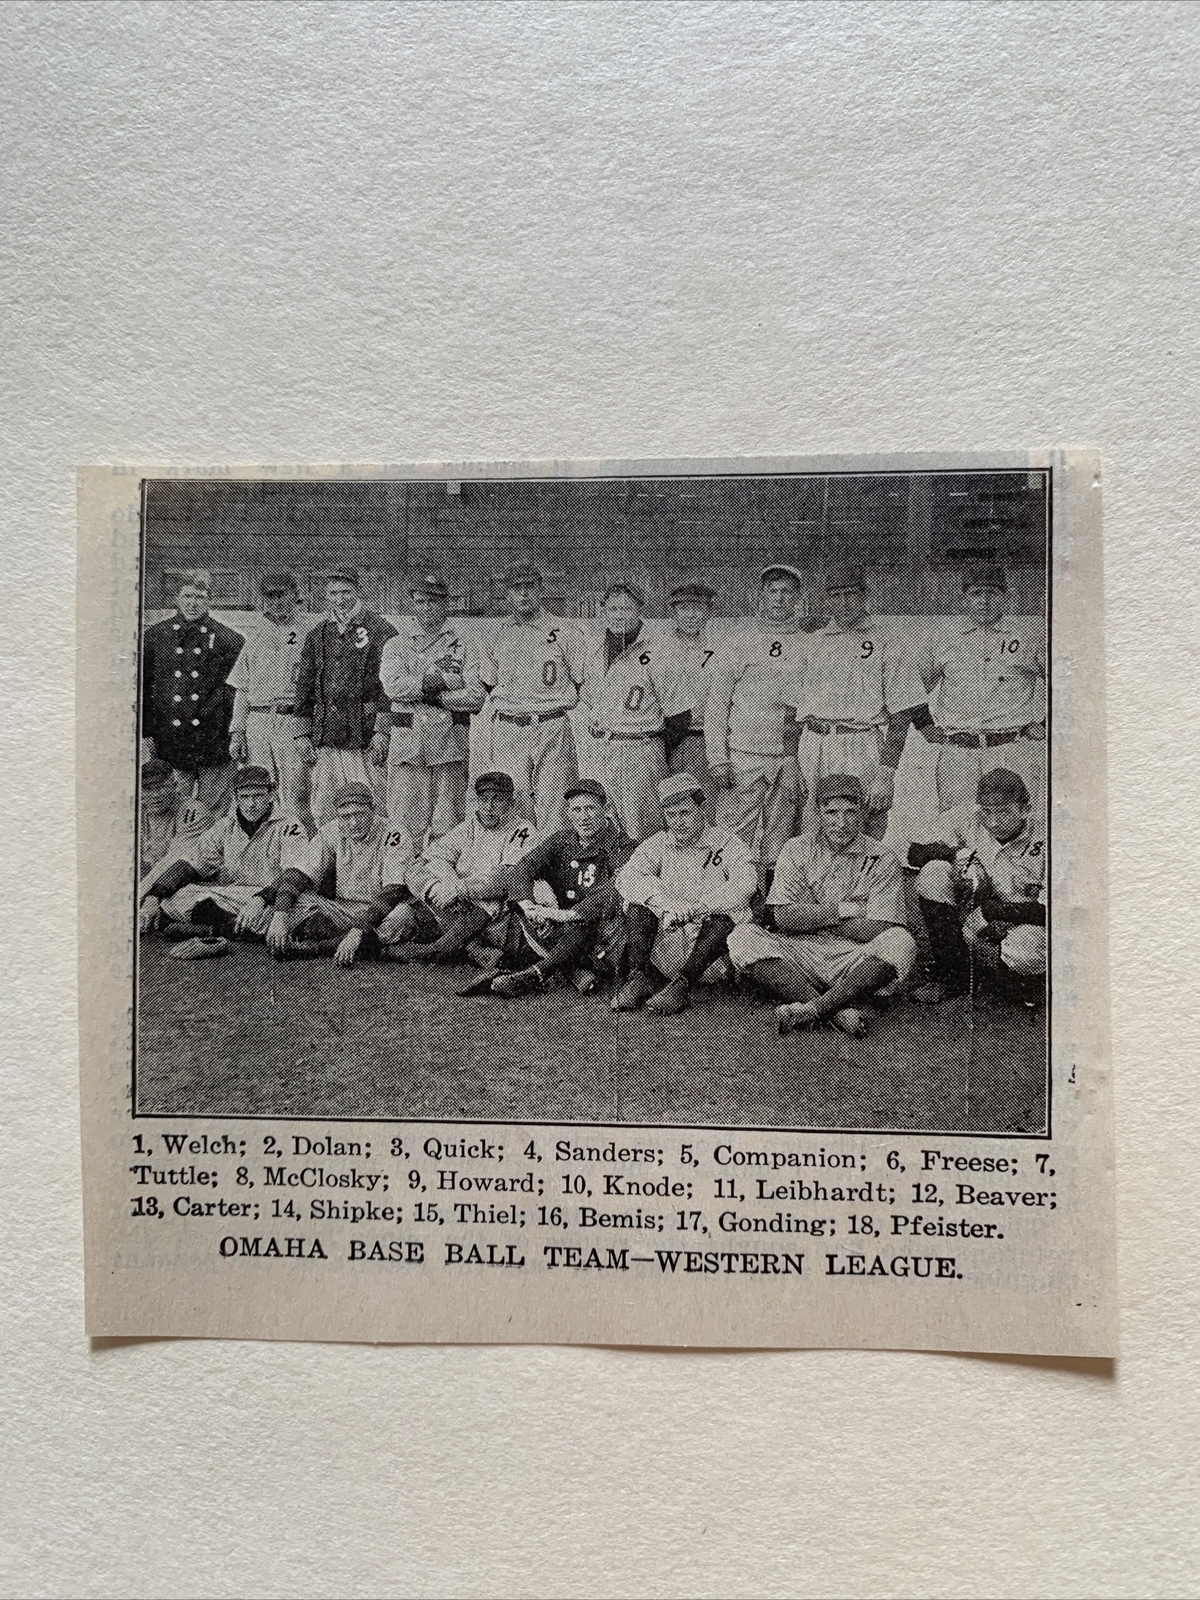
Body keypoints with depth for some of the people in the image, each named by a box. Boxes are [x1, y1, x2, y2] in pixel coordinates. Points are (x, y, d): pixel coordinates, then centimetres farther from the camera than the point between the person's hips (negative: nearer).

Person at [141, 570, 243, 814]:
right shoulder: (154, 636, 8)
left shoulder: (229, 640, 4)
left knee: (214, 817, 2)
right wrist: (145, 735, 3)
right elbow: (143, 688, 9)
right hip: (168, 741, 1)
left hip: (215, 743, -1)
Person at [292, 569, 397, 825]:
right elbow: (304, 687, 19)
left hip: (365, 737, -5)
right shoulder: (317, 635, 17)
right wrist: (302, 733, 11)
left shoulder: (380, 630, 2)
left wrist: (381, 731, -12)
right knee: (322, 813, 5)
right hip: (324, 739, 5)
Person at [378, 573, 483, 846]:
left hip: (450, 740, 0)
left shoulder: (461, 645, 11)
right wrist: (438, 677, -9)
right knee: (405, 824, -3)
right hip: (407, 740, 0)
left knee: (448, 824, 1)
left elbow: (476, 696, 0)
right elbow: (392, 685, -4)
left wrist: (433, 694, -7)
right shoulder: (397, 644, 15)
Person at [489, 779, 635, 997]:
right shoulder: (561, 841, 8)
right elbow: (521, 868, -6)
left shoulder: (621, 848, -8)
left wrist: (567, 915, -34)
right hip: (562, 930, 5)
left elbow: (614, 891, -26)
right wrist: (529, 906, -26)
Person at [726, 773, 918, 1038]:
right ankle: (840, 1012, -34)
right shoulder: (796, 851, 5)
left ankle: (812, 1009, -34)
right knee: (742, 939, -24)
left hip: (854, 964, -1)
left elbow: (877, 931, -11)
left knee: (901, 943, -29)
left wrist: (809, 916, -7)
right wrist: (845, 910, -10)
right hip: (801, 954, 1)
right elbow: (783, 917, -8)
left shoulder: (881, 860, 1)